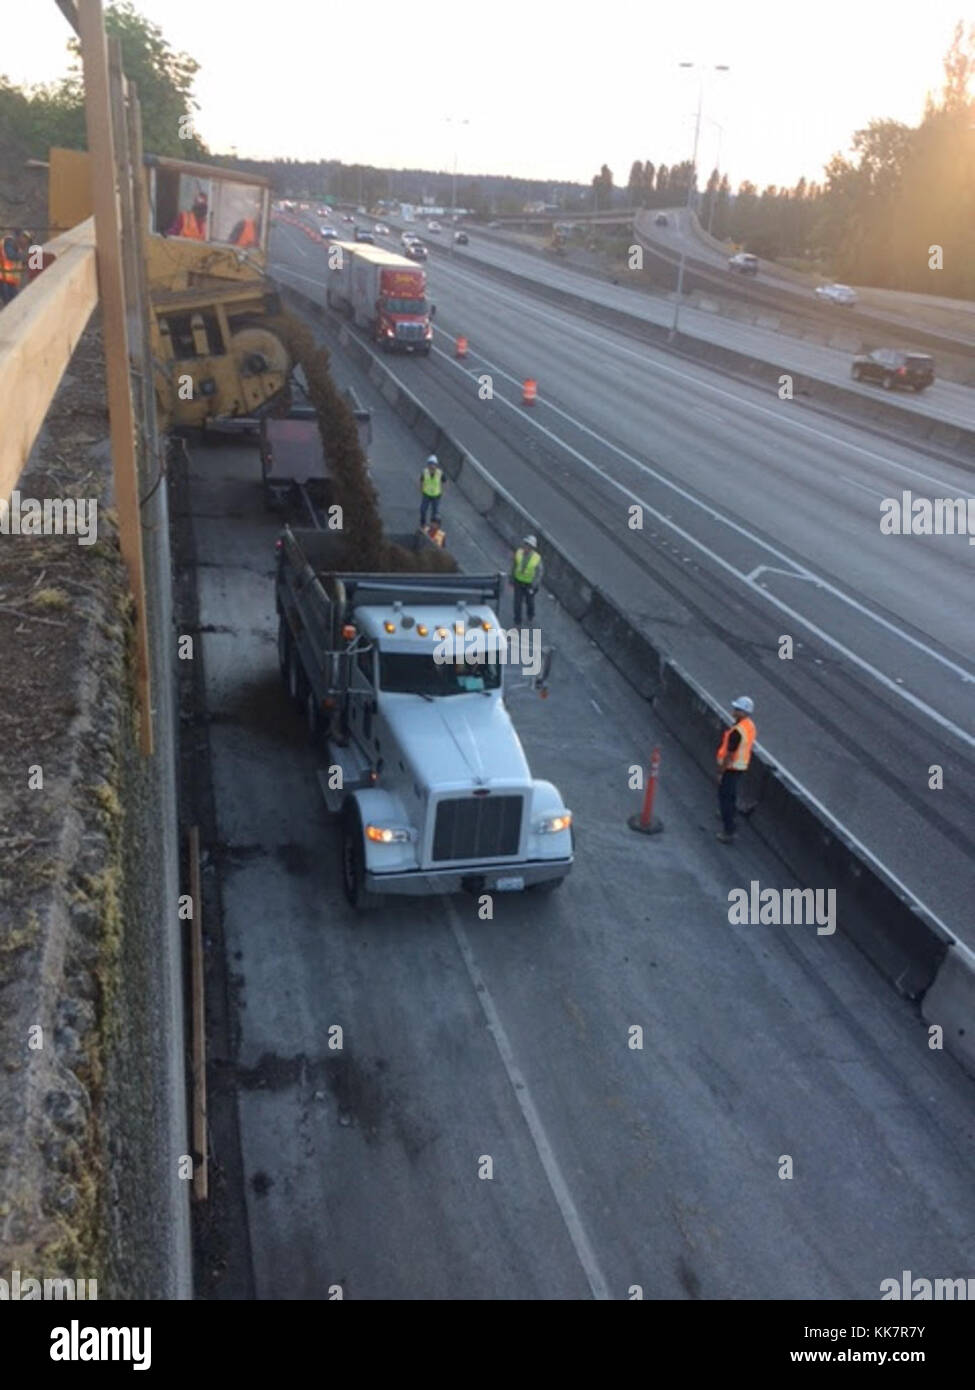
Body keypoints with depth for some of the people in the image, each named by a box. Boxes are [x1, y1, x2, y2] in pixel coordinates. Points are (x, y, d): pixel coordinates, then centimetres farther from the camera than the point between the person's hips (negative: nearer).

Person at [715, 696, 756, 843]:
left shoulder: (737, 731, -28)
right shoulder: (750, 726, 1)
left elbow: (729, 754, -24)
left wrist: (720, 772, -15)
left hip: (731, 769, -9)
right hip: (741, 767, 9)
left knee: (725, 798, 2)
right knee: (732, 796, 25)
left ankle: (729, 833, 6)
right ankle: (730, 826, 41)